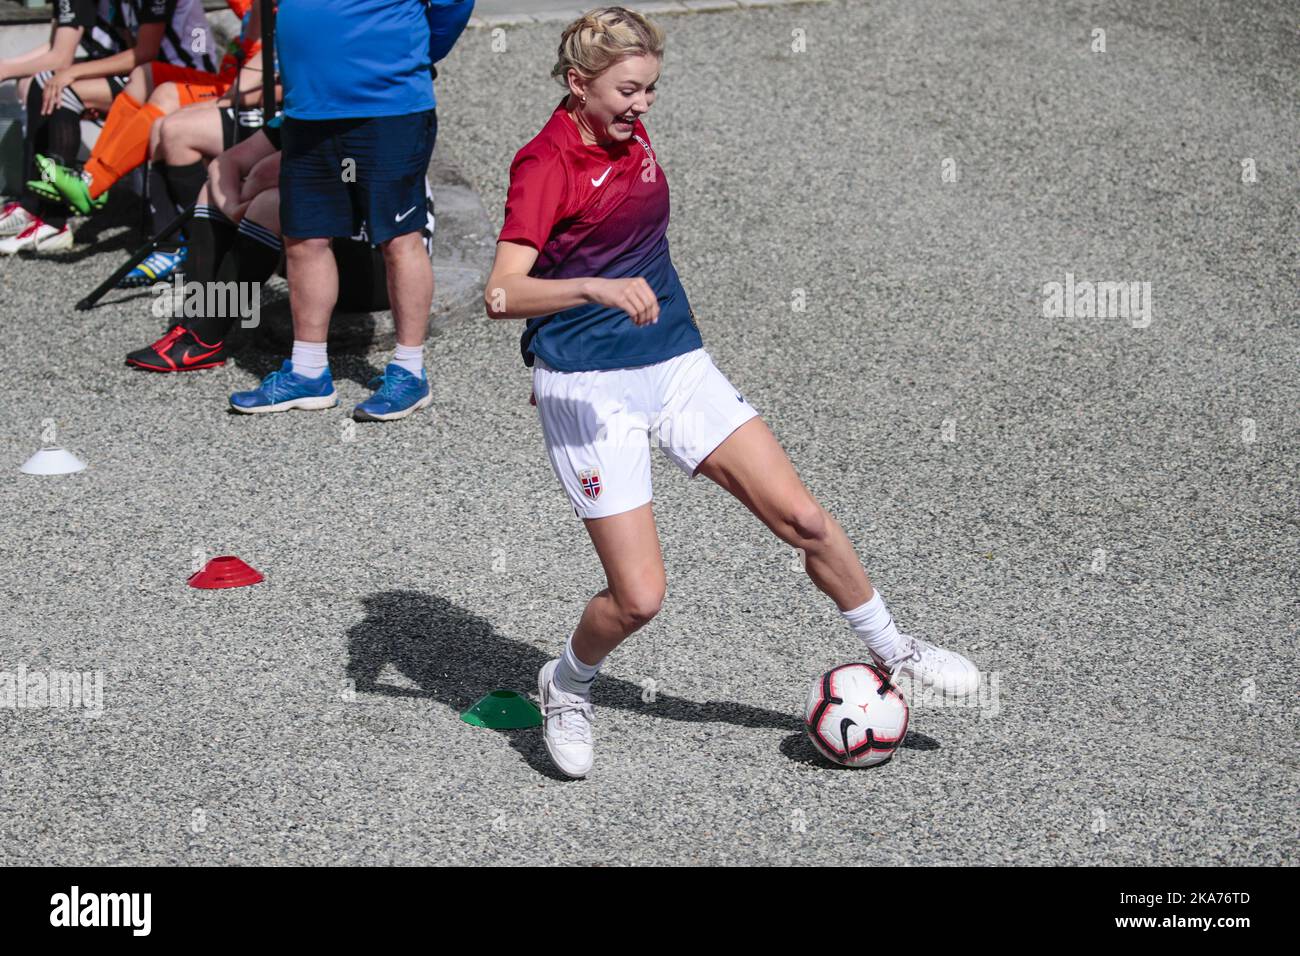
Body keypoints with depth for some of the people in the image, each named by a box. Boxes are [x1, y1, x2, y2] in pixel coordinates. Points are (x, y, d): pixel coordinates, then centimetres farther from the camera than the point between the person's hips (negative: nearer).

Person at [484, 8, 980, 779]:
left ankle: (890, 650, 22)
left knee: (802, 517, 1)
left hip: (676, 364, 7)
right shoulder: (546, 163, -16)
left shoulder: (633, 138, 8)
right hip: (590, 390, -7)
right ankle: (567, 686, 22)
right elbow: (502, 295, -28)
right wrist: (595, 289, -40)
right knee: (638, 597, -9)